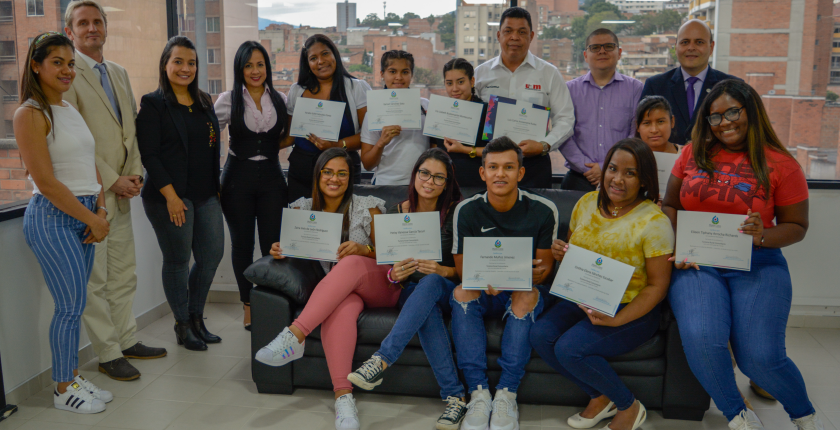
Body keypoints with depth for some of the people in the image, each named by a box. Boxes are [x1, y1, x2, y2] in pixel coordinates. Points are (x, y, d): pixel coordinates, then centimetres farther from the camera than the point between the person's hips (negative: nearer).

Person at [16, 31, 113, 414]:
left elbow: (91, 165, 15)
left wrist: (100, 211, 1)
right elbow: (46, 183, -15)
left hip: (84, 216, 7)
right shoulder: (30, 114, -11)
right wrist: (91, 219, -9)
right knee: (72, 305, -2)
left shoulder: (71, 110, 14)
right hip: (52, 217, -7)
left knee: (75, 304, 12)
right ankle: (63, 391, 13)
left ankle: (73, 376, 25)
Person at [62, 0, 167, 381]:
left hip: (121, 192, 8)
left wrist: (135, 173, 2)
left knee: (123, 275, 15)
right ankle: (108, 354, 11)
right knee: (95, 280, 1)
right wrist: (111, 180, -14)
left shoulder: (119, 73, 16)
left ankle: (127, 340, 27)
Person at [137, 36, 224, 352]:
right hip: (170, 196, -6)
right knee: (177, 260, 3)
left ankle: (196, 317, 24)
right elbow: (149, 154, -10)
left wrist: (217, 187, 12)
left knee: (212, 254, 6)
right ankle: (183, 326, 17)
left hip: (206, 195, 6)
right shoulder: (153, 104, -4)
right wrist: (170, 195, -16)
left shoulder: (204, 103, 14)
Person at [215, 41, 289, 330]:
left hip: (271, 178, 1)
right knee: (242, 244, 6)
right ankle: (248, 305, 19)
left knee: (273, 244, -1)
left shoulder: (280, 100, 7)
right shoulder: (228, 100, 0)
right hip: (239, 179, -1)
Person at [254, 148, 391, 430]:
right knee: (340, 308, -38)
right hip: (337, 289, 1)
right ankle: (343, 396, -45)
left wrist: (363, 250, -21)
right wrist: (279, 250, -16)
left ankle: (294, 335, -46)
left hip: (379, 284, -1)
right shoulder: (304, 209, 10)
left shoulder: (368, 207, 2)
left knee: (351, 263, -36)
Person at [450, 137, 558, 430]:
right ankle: (479, 394, -30)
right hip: (483, 294, 1)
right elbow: (461, 267, -4)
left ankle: (506, 395, -29)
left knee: (528, 295, -34)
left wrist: (538, 272, -28)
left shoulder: (543, 210, -8)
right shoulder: (466, 211, -6)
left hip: (524, 291, -1)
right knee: (462, 292, -31)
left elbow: (544, 264, -1)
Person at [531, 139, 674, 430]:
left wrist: (616, 320, -24)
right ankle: (600, 398, 5)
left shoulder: (654, 221, -12)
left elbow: (657, 286, -12)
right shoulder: (587, 203, 6)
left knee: (570, 349, -25)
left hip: (632, 309, -6)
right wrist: (561, 253, -7)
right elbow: (572, 251, 19)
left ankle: (629, 407, 2)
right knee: (540, 335, -17)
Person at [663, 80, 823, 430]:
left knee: (760, 358, -15)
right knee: (701, 339, -26)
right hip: (696, 264, 1)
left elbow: (797, 226, 7)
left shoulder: (780, 164, 2)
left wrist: (763, 236, -14)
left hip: (757, 264, -1)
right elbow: (670, 206, 16)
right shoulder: (694, 153, 8)